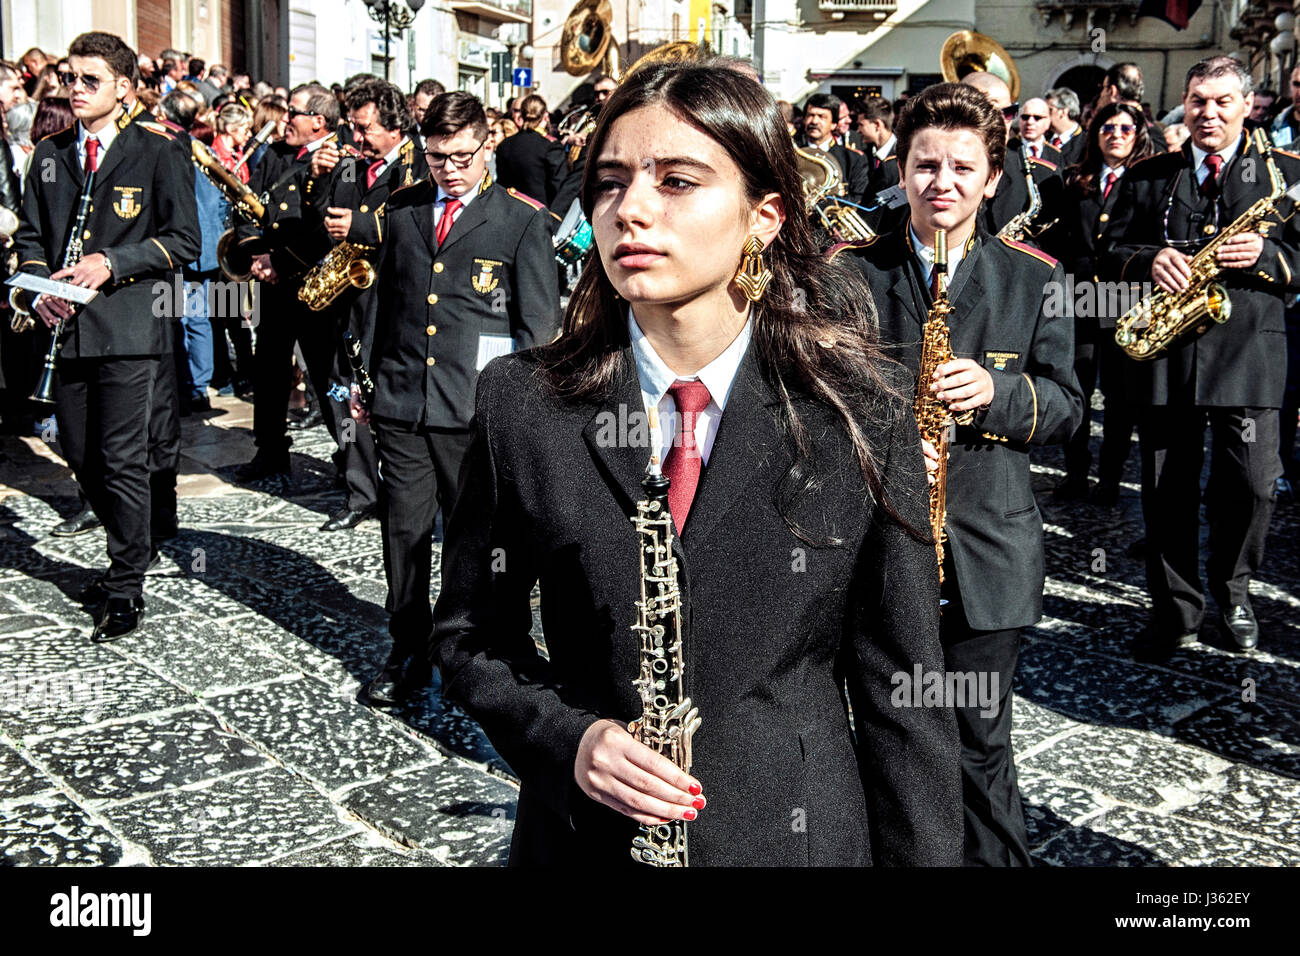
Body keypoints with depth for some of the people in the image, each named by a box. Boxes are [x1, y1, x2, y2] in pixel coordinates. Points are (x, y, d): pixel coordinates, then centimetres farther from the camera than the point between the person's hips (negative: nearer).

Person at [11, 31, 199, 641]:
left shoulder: (160, 151, -1)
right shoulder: (50, 155, 15)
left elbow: (184, 240, -4)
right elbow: (30, 236, 18)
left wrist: (111, 264, -15)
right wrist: (39, 289, -2)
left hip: (128, 324, -5)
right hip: (66, 326, 6)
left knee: (122, 459, -5)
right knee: (80, 455, 11)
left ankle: (126, 588, 7)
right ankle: (129, 554, 31)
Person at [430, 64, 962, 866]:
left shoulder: (861, 415, -10)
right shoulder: (521, 405, -8)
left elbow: (901, 689, -6)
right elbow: (473, 637, 0)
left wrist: (920, 855, -6)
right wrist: (566, 737, -16)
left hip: (797, 832, 0)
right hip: (586, 835, 1)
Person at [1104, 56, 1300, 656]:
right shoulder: (1146, 177, 12)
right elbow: (1113, 252, 8)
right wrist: (1149, 260, -13)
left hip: (1248, 353, -1)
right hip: (1165, 354, 1)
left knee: (1249, 486, -3)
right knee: (1166, 492, 5)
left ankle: (1233, 590, 24)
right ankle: (1175, 613, 18)